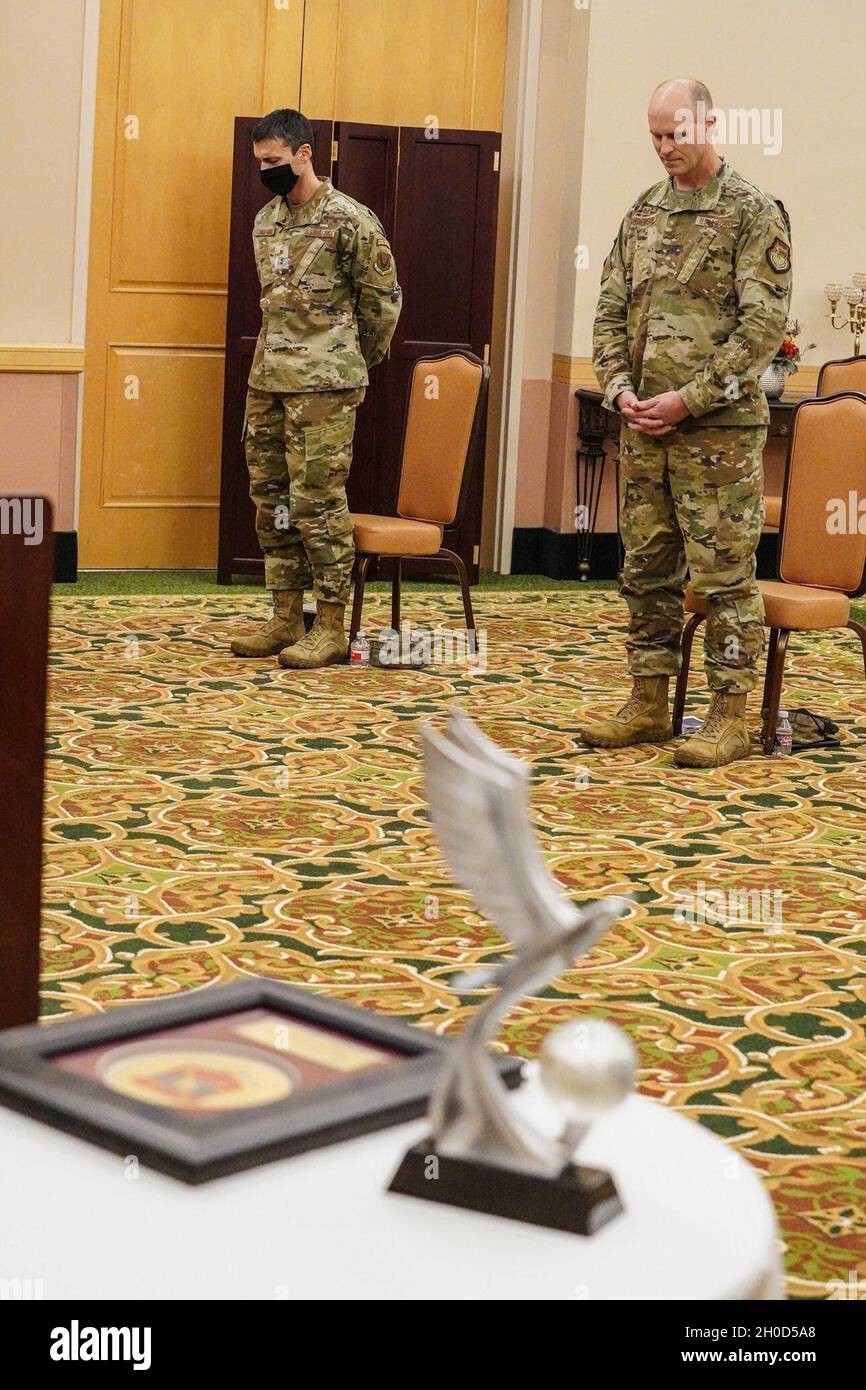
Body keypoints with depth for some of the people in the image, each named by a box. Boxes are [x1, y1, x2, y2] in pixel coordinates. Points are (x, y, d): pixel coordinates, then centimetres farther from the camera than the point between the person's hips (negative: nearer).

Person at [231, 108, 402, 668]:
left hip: (323, 388, -8)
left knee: (317, 502, -7)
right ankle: (287, 621, 18)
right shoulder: (266, 221, 13)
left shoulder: (350, 220, -9)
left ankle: (331, 629, 2)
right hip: (267, 383, 8)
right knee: (271, 501, 9)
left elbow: (383, 301, -2)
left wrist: (356, 364, 8)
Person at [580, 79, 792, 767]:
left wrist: (689, 399, -16)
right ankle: (648, 705, 21)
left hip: (719, 427, -6)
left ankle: (729, 718, 6)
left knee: (725, 572, -2)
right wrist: (619, 388, -1)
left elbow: (763, 326, -12)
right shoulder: (643, 213, 13)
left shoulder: (754, 213, -5)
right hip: (643, 426, 6)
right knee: (647, 568, 11)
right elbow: (612, 309, 15)